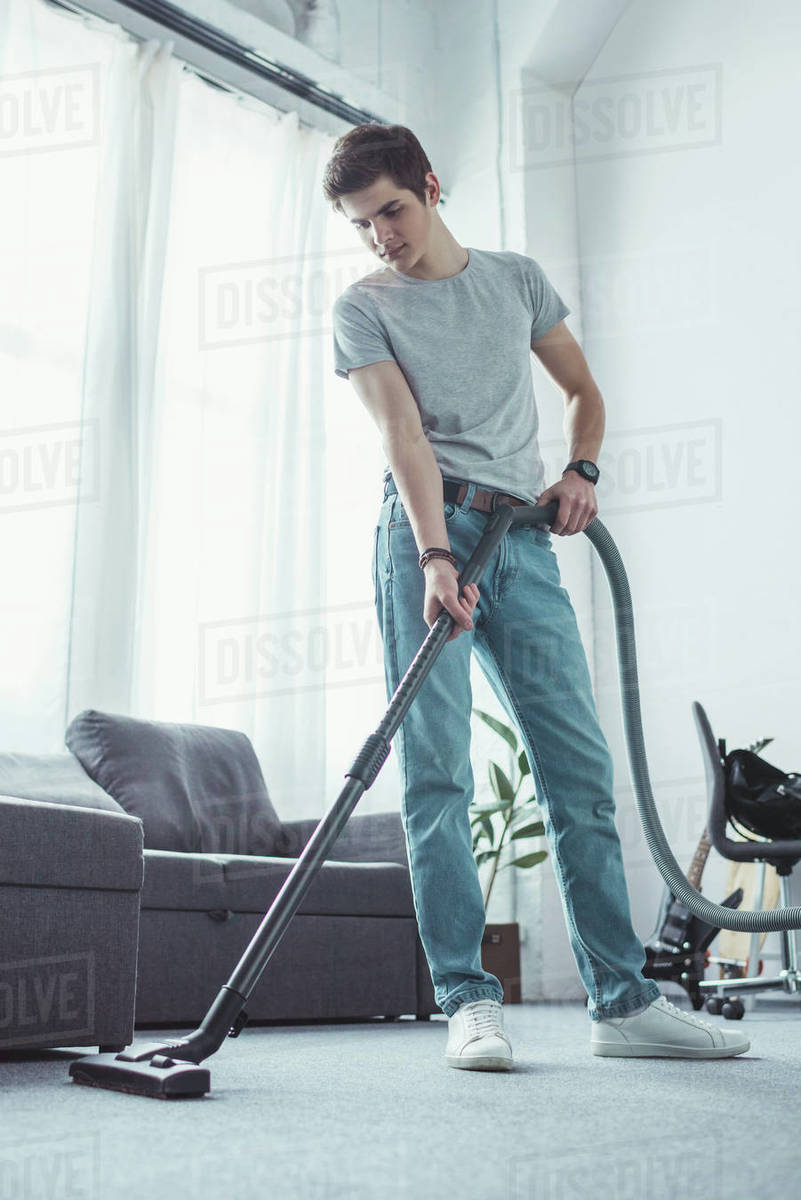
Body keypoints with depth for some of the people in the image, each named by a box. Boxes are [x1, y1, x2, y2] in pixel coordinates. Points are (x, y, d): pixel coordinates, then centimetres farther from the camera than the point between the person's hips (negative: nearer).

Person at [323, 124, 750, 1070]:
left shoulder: (517, 278, 18)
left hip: (524, 539, 3)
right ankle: (468, 1000, -3)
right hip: (426, 531, -3)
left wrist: (580, 470, 4)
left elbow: (583, 389, 25)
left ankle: (623, 1000, 3)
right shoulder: (362, 307, 7)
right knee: (435, 772, -9)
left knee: (580, 768, -2)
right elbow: (402, 434, -8)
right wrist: (436, 555, -22)